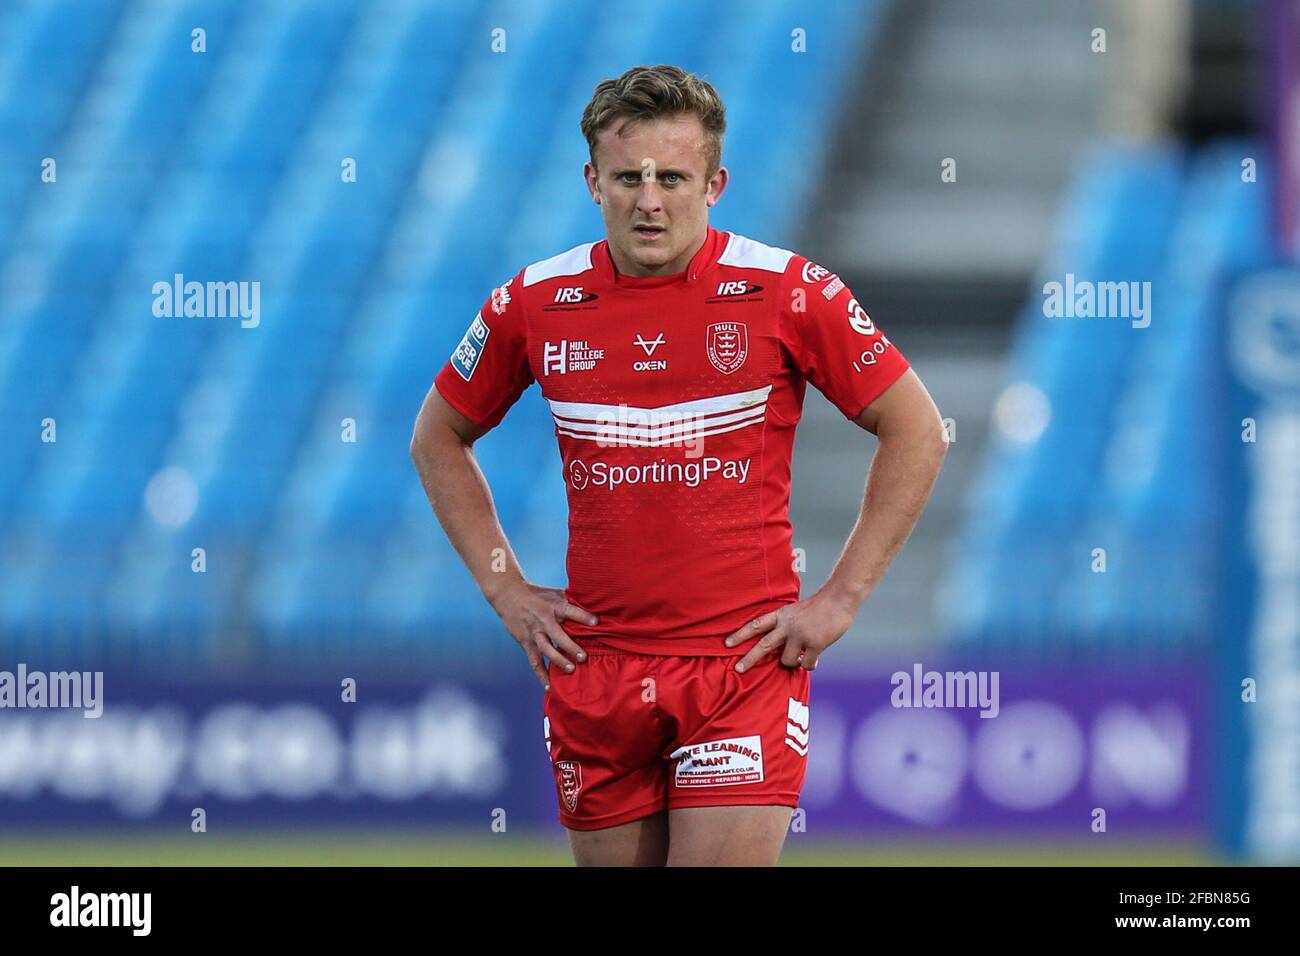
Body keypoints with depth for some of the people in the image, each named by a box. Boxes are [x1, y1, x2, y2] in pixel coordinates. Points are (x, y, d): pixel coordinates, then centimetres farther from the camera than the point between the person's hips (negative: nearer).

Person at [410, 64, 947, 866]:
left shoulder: (786, 292, -5)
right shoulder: (536, 303, 3)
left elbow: (919, 433, 2)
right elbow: (439, 439, 19)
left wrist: (840, 601, -2)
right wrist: (506, 589, 9)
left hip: (743, 657, -3)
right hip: (595, 671, 3)